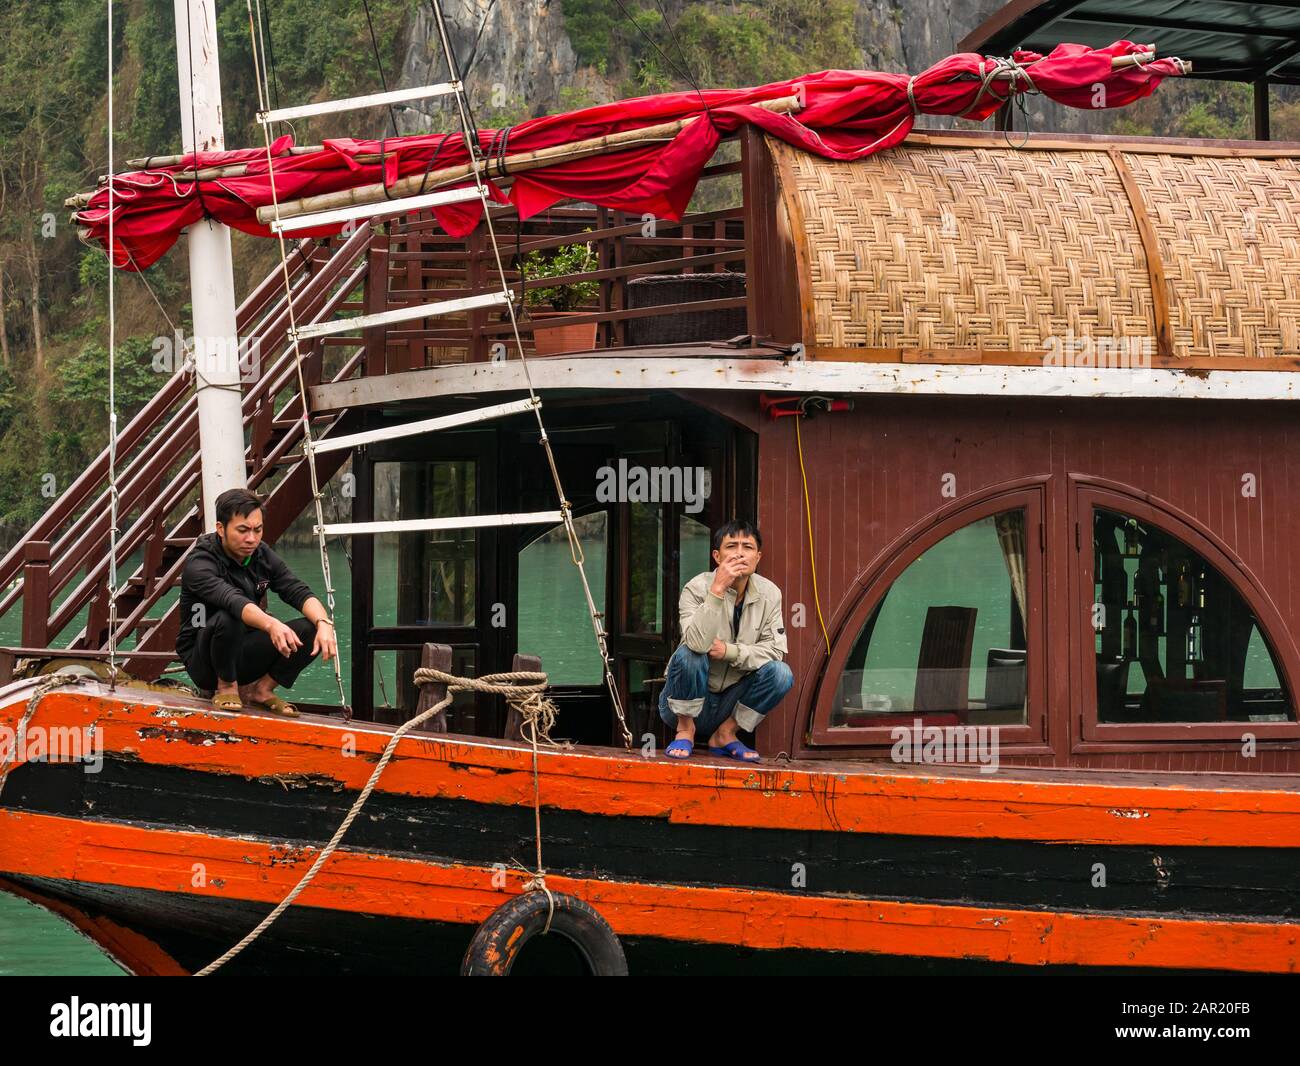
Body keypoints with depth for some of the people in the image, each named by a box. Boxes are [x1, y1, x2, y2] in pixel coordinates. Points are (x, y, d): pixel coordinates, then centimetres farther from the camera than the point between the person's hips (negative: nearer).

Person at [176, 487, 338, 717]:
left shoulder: (262, 556, 1)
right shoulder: (199, 564, -21)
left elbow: (298, 593, -10)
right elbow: (233, 601, -40)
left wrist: (324, 624, -31)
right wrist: (271, 624, -57)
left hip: (245, 658, 5)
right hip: (202, 661, -5)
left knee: (311, 629, -16)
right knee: (227, 619, -37)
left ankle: (260, 689, -1)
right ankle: (226, 687, -11)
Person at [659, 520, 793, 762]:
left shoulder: (769, 594, -3)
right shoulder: (697, 588, -15)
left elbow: (774, 649, -8)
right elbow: (697, 643, -33)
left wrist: (730, 651, -21)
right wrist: (717, 590, -36)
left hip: (729, 701, 3)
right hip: (687, 702, -3)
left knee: (781, 673, -20)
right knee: (689, 654, -32)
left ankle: (725, 734, -2)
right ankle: (685, 729, -8)